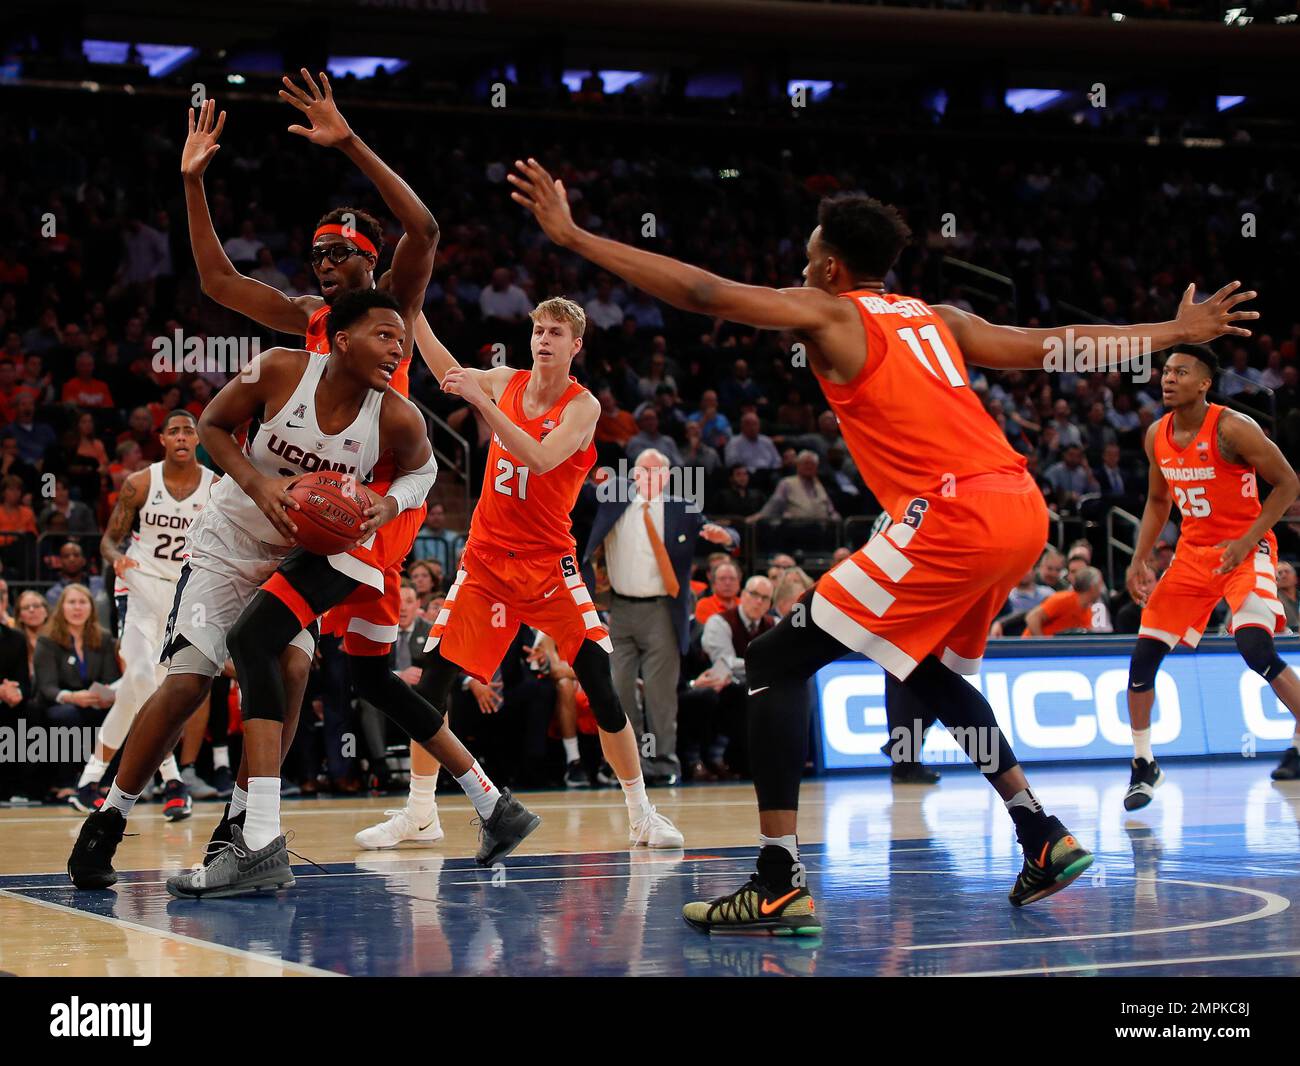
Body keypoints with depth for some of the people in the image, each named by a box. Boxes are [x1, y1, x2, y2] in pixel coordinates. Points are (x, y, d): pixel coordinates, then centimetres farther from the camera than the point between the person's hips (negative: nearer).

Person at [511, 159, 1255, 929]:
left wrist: (572, 235, 1)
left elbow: (703, 292, -2)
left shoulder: (829, 312, 6)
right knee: (934, 672, 33)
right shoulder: (935, 318, 24)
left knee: (777, 663, -4)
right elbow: (1056, 345, 29)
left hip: (952, 515, -8)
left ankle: (781, 886, -14)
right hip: (1022, 508, 8)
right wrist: (1178, 333, 41)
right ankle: (1045, 840, 31)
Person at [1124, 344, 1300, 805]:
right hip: (1193, 553, 6)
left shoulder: (1232, 429, -19)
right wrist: (1140, 560, 6)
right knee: (1144, 654, 0)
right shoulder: (1157, 436, 1)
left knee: (1255, 647, -26)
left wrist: (1247, 541, -21)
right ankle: (1143, 764, 14)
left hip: (1245, 550, -6)